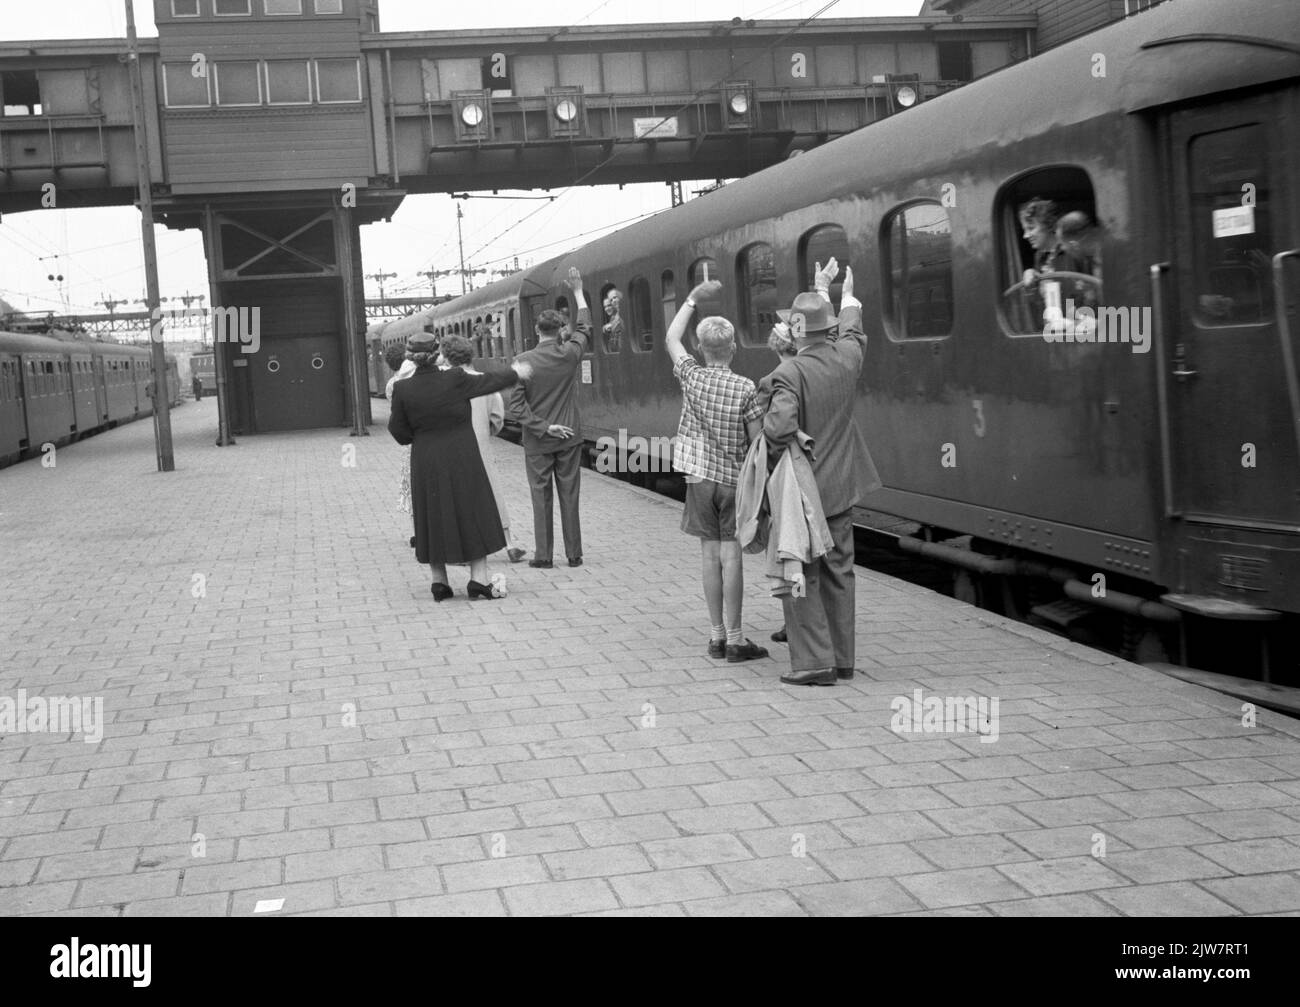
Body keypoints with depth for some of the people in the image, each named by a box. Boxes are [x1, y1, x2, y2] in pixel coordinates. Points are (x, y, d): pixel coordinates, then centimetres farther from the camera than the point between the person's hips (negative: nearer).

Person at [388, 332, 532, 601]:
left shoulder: (402, 390, -10)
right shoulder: (455, 380, -15)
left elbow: (401, 434, -4)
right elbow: (489, 382, 2)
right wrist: (515, 373, 18)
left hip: (426, 464, 2)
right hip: (462, 460, -2)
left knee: (434, 518, 13)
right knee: (474, 514, 9)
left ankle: (439, 582, 16)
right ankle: (478, 581, 7)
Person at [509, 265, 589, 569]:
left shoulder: (523, 361, -10)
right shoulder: (569, 354, -6)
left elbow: (516, 403, -14)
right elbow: (585, 327, 14)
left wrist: (542, 427, -9)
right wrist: (578, 292, 22)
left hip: (537, 441, -1)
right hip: (569, 437, 1)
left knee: (541, 496, 4)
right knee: (569, 495, 7)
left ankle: (543, 555, 6)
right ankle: (574, 554, 11)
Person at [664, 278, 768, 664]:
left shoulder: (691, 377, -4)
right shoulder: (746, 389, -10)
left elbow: (671, 339, 14)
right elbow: (758, 442, -8)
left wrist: (692, 299, 20)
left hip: (701, 477, 2)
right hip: (737, 480, -2)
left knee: (711, 555, 7)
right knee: (731, 556, -2)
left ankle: (717, 636, 11)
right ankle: (734, 639, -1)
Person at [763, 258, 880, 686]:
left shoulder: (790, 372, -21)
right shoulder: (847, 357, -2)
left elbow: (780, 426, -33)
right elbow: (853, 331, 22)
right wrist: (846, 294, 38)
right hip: (841, 489, 6)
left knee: (800, 575, 2)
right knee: (838, 572, 14)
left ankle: (814, 661, 0)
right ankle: (841, 657, 21)